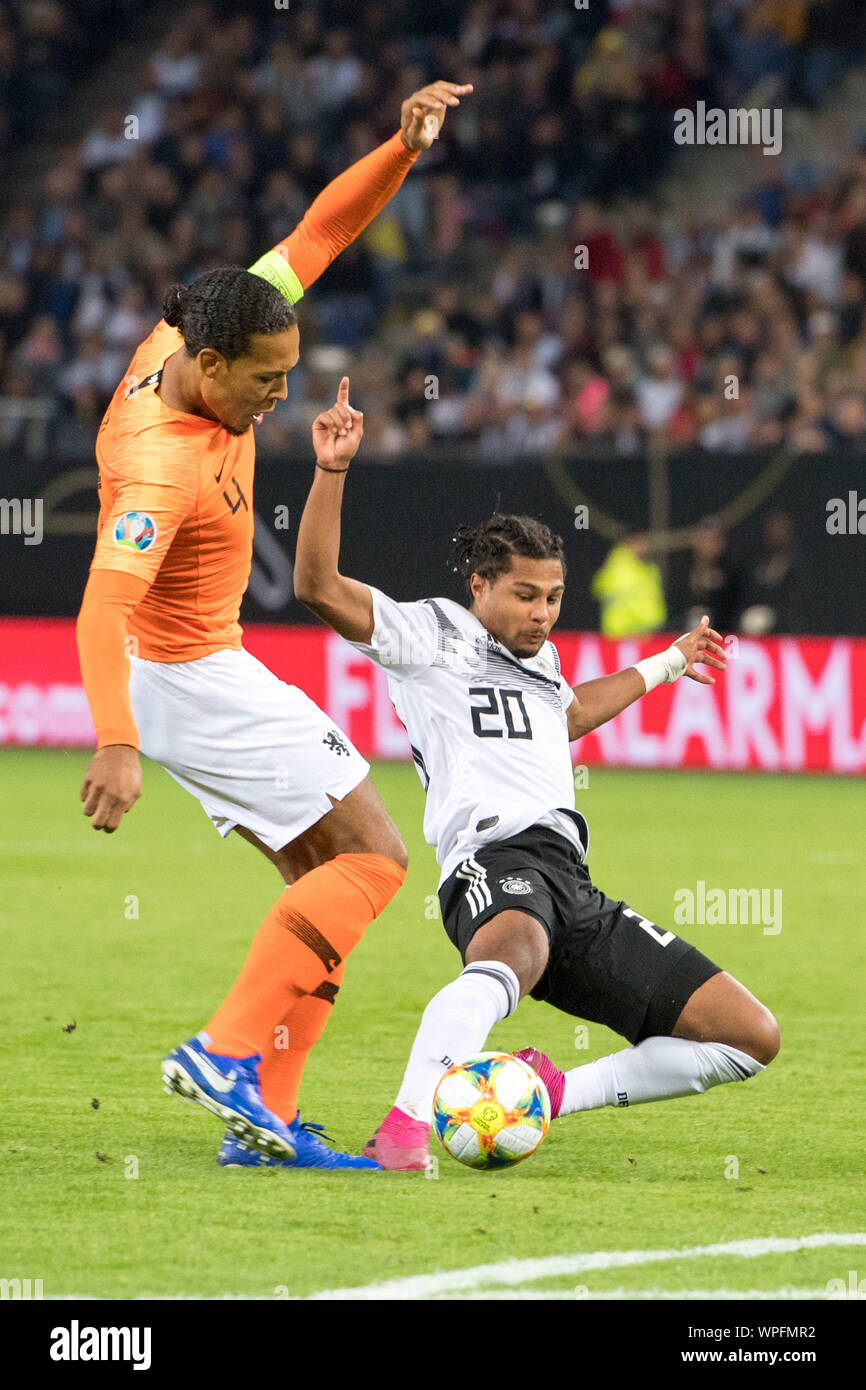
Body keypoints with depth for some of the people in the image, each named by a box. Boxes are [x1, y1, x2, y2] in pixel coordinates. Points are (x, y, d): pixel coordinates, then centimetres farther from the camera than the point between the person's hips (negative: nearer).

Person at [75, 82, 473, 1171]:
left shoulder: (189, 344, -7)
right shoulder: (163, 467, -32)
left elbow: (316, 235, 1)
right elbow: (105, 604, -42)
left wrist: (401, 150, -12)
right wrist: (116, 744, -52)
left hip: (198, 665, 10)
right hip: (187, 680, -10)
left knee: (325, 876, 8)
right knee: (371, 855, -8)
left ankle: (261, 1115, 3)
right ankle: (227, 1053, -12)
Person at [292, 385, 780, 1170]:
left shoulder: (539, 660, 31)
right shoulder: (433, 633, 8)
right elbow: (319, 586, -5)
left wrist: (665, 666, 63)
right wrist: (334, 469, -13)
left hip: (575, 892, 8)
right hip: (496, 858, -8)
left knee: (752, 1037, 1)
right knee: (515, 954, -47)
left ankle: (552, 1092, 2)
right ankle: (405, 1127, -59)